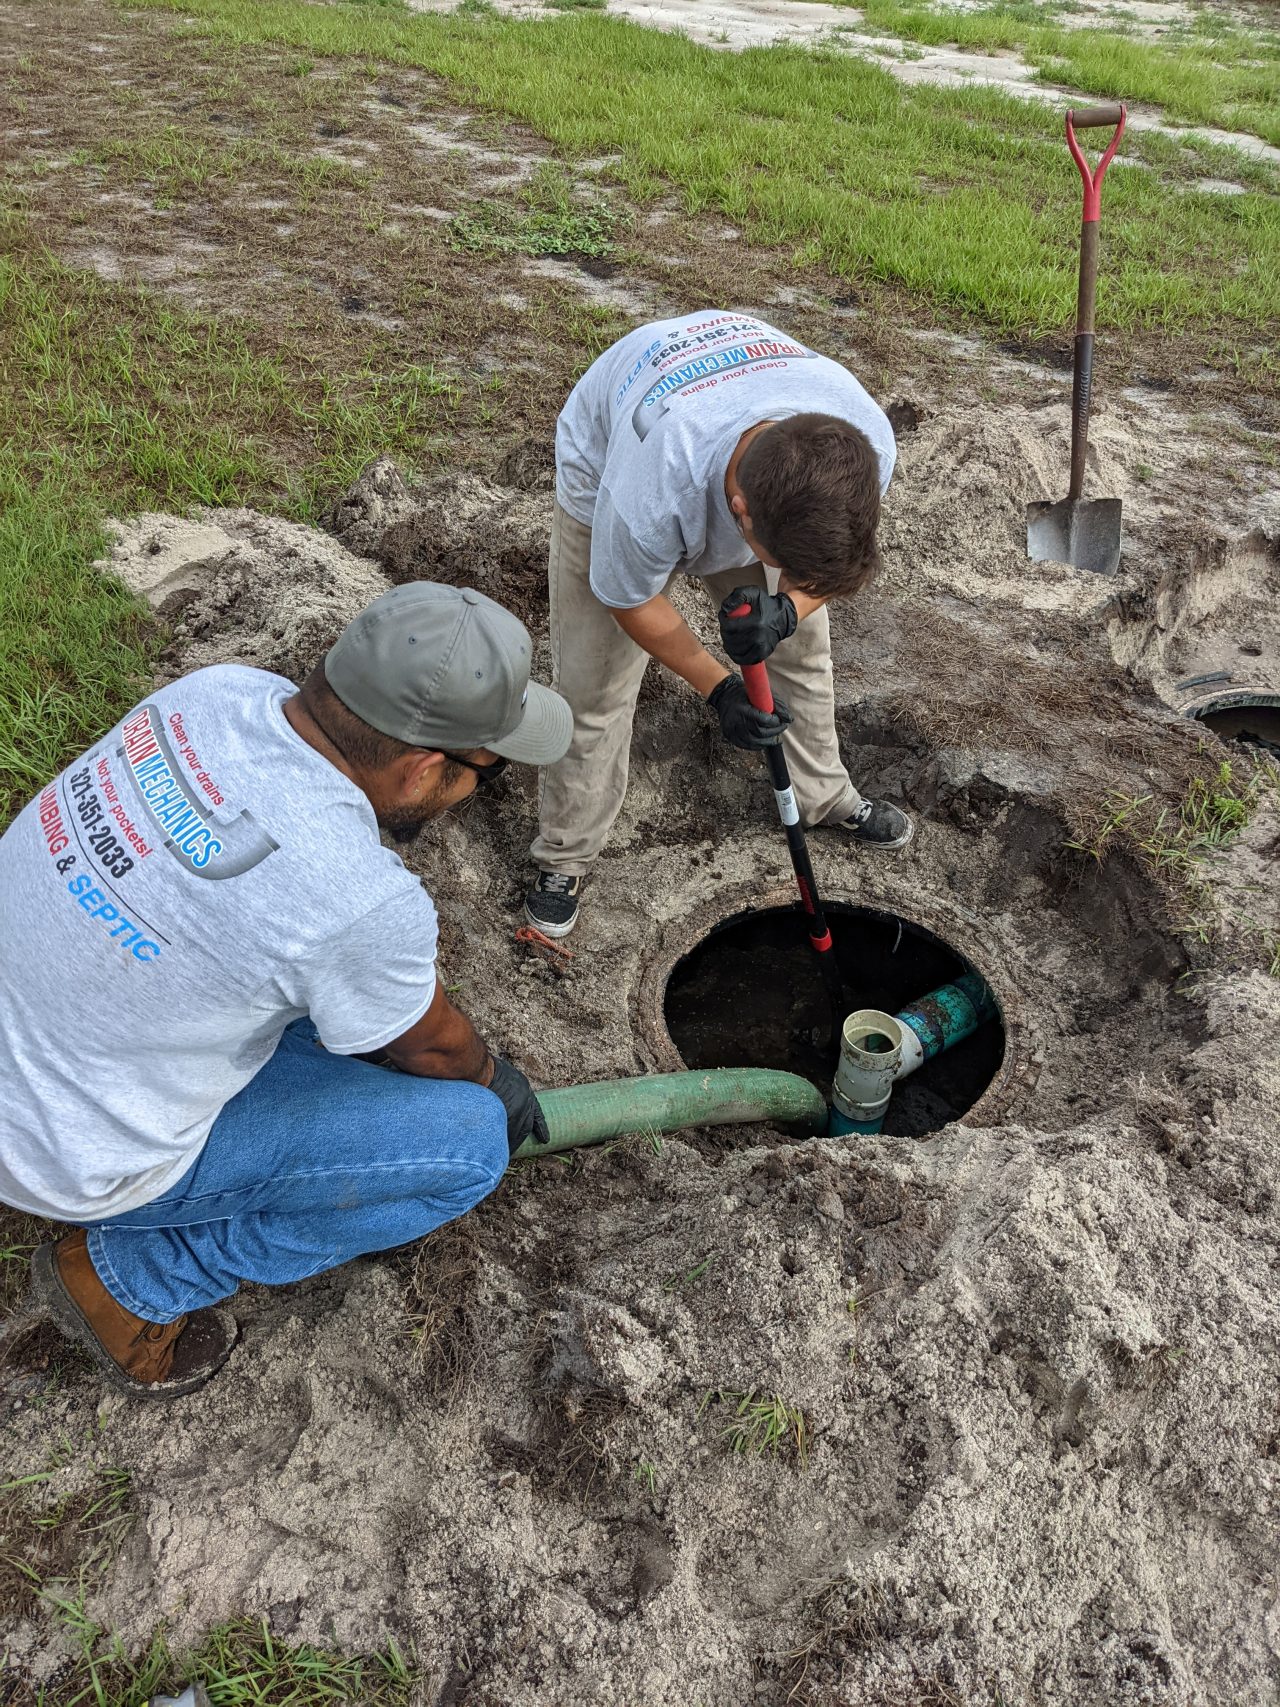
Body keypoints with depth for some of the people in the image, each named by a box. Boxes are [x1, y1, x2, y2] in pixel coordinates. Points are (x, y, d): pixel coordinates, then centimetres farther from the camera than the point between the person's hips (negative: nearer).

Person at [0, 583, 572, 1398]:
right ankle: (130, 1277, 5)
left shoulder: (224, 689, -13)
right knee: (469, 1143, -6)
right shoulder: (365, 902, -33)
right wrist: (498, 1081, 12)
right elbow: (435, 1047, -10)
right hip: (73, 1147, -7)